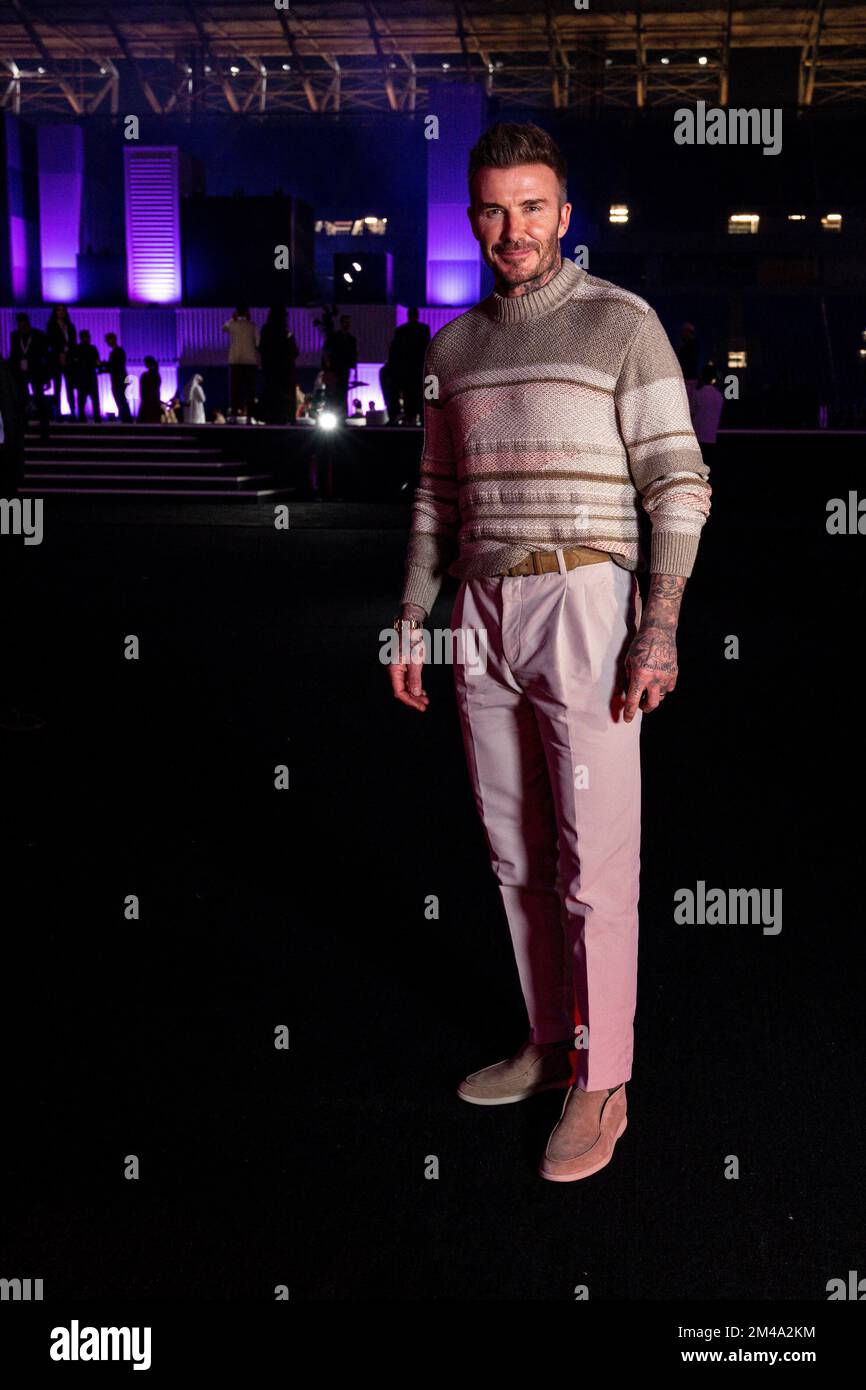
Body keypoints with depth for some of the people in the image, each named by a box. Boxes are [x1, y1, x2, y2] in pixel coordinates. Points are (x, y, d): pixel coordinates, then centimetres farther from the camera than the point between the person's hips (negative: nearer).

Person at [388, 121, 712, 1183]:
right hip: (483, 615, 6)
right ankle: (550, 1039, 27)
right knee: (516, 853, 12)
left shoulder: (622, 325, -3)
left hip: (584, 606, -6)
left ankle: (599, 1084, 9)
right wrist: (410, 624, 12)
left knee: (594, 861, -3)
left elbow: (678, 485, -7)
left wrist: (660, 629, -17)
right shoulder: (454, 347, 13)